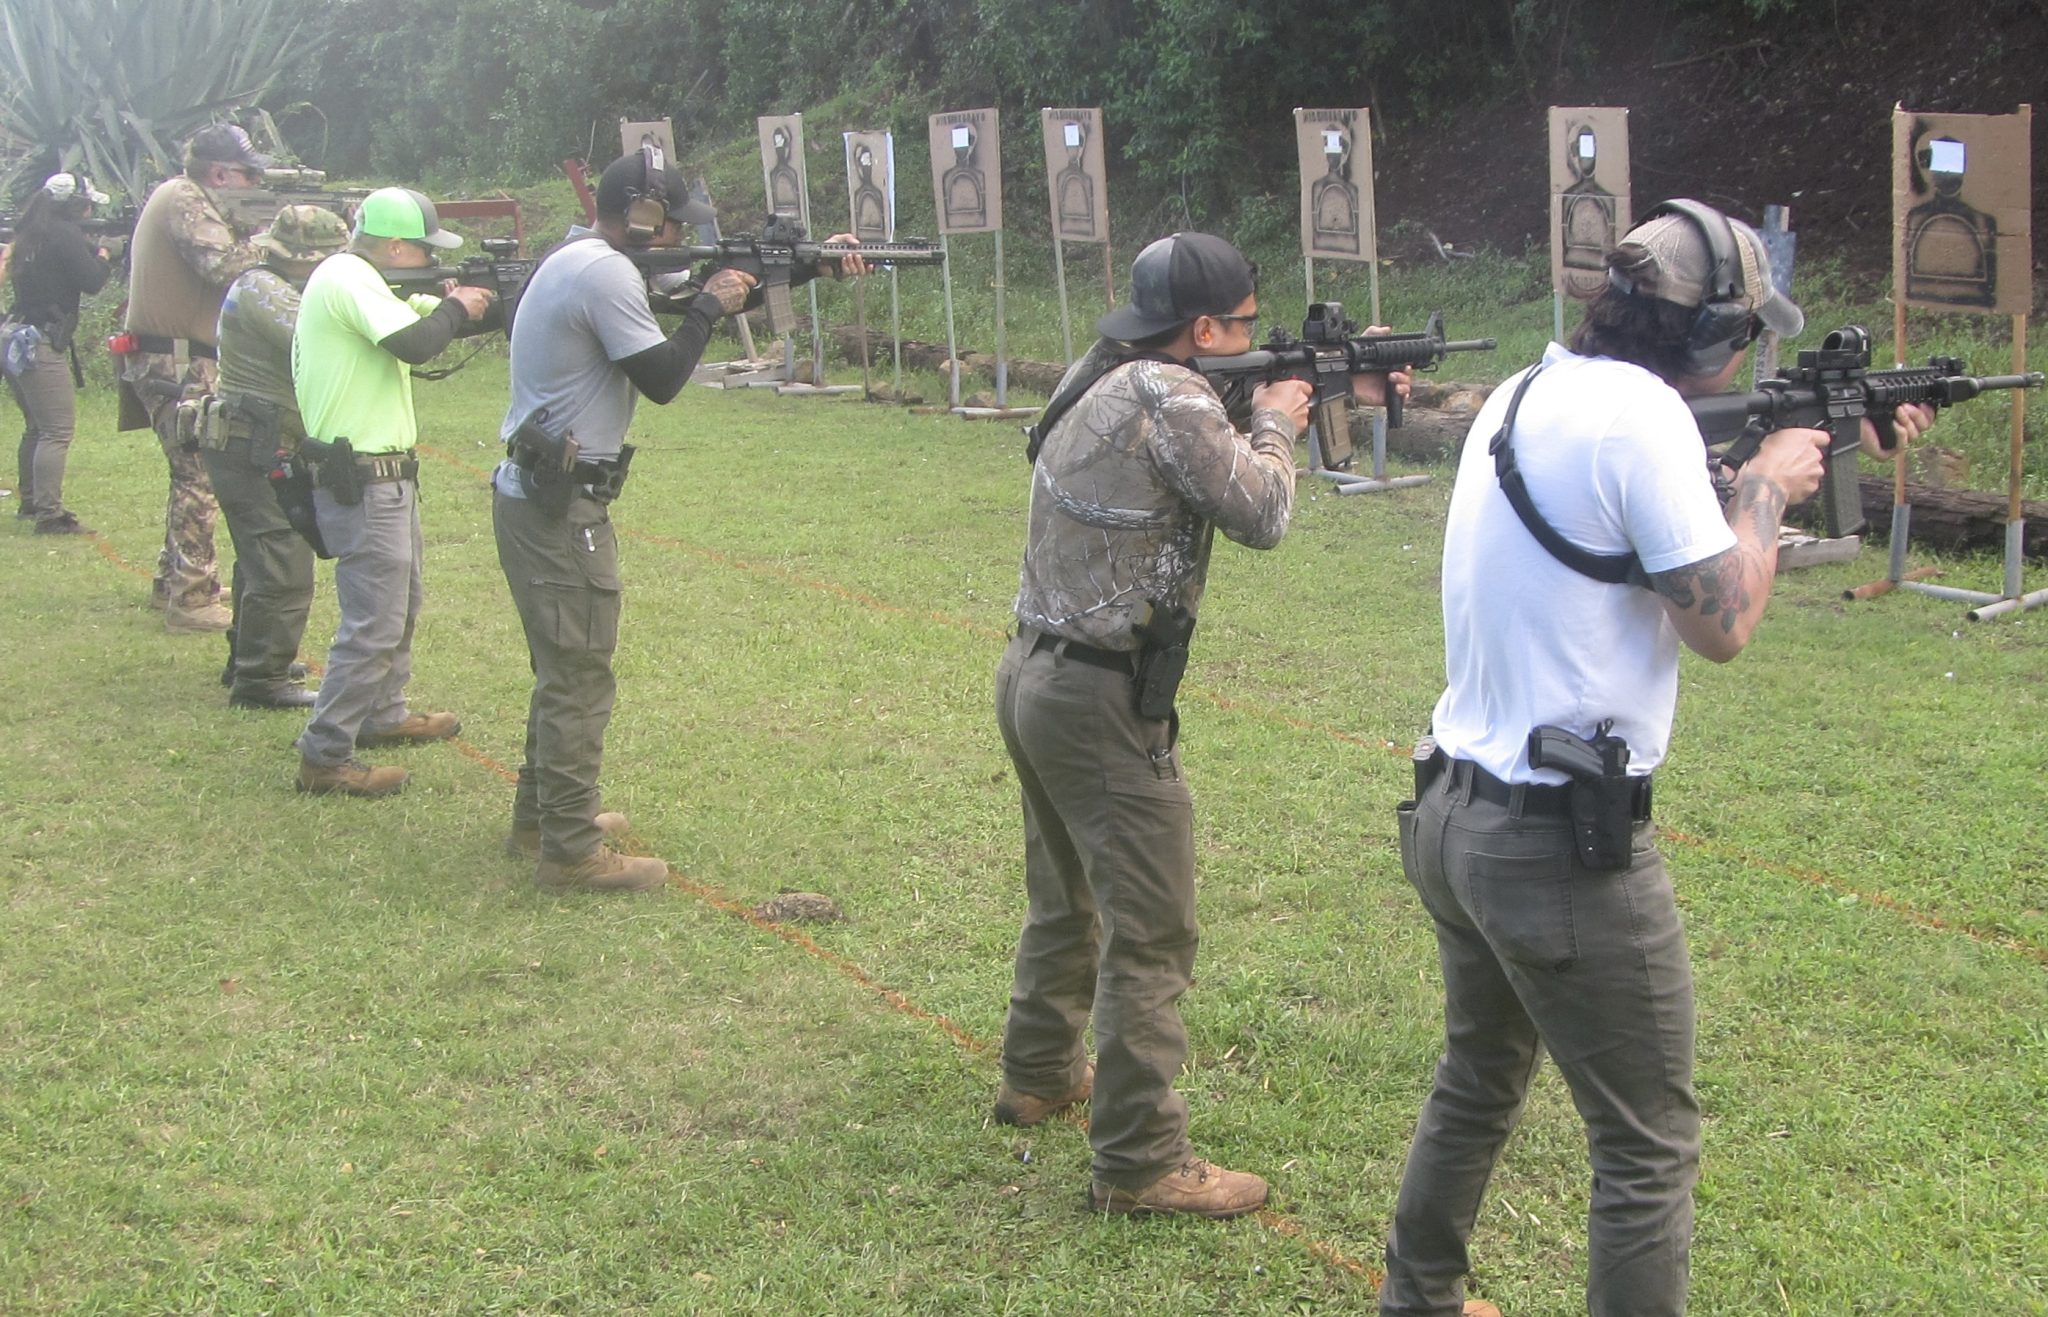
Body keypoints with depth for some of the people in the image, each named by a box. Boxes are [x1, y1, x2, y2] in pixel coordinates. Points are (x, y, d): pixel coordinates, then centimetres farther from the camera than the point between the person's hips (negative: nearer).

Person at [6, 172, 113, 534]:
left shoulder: (32, 234, 15)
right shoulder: (64, 235, -12)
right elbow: (91, 282, -15)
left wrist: (93, 251, 11)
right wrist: (104, 259, 6)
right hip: (44, 342, -10)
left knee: (37, 426, 22)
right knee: (58, 430, -10)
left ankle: (30, 501, 32)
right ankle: (49, 514, -13)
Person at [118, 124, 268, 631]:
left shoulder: (183, 198, 17)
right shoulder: (185, 200, -14)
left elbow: (223, 262, 13)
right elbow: (227, 267, -26)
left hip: (179, 363, 11)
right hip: (176, 366, -11)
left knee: (193, 475, 19)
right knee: (200, 479, -9)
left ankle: (171, 583, 29)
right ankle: (192, 600, -7)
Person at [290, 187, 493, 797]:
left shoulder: (355, 278, 14)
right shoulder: (348, 279, -18)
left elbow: (411, 318, 17)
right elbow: (415, 344, -29)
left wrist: (451, 302, -1)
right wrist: (456, 307, -12)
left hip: (383, 476, 11)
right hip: (363, 479, -11)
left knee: (401, 603, 24)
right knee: (374, 624, -8)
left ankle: (383, 715, 39)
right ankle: (325, 757, -3)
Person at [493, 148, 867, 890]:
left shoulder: (580, 260, 14)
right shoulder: (607, 275, -17)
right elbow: (663, 379, -17)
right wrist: (711, 306, -3)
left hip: (532, 494, 11)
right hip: (560, 503, -11)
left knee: (565, 670, 20)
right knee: (579, 678, -4)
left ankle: (540, 820, 31)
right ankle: (569, 851, 2)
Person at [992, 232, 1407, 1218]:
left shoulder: (1097, 376, 8)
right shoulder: (1167, 397, -19)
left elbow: (1207, 437, 19)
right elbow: (1260, 516, -15)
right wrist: (1276, 423, 2)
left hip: (1033, 680, 10)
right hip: (1102, 703, -10)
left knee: (1067, 897, 26)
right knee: (1149, 934, -3)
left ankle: (1040, 1075, 42)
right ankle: (1140, 1162, 3)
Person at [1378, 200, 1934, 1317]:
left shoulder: (1522, 395, 9)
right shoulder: (1643, 414, -18)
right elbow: (1722, 622, -16)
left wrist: (1824, 443, 18)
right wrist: (1766, 487, 0)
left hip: (1454, 816, 9)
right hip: (1566, 847, -9)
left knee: (1478, 1082, 27)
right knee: (1649, 1150, 4)